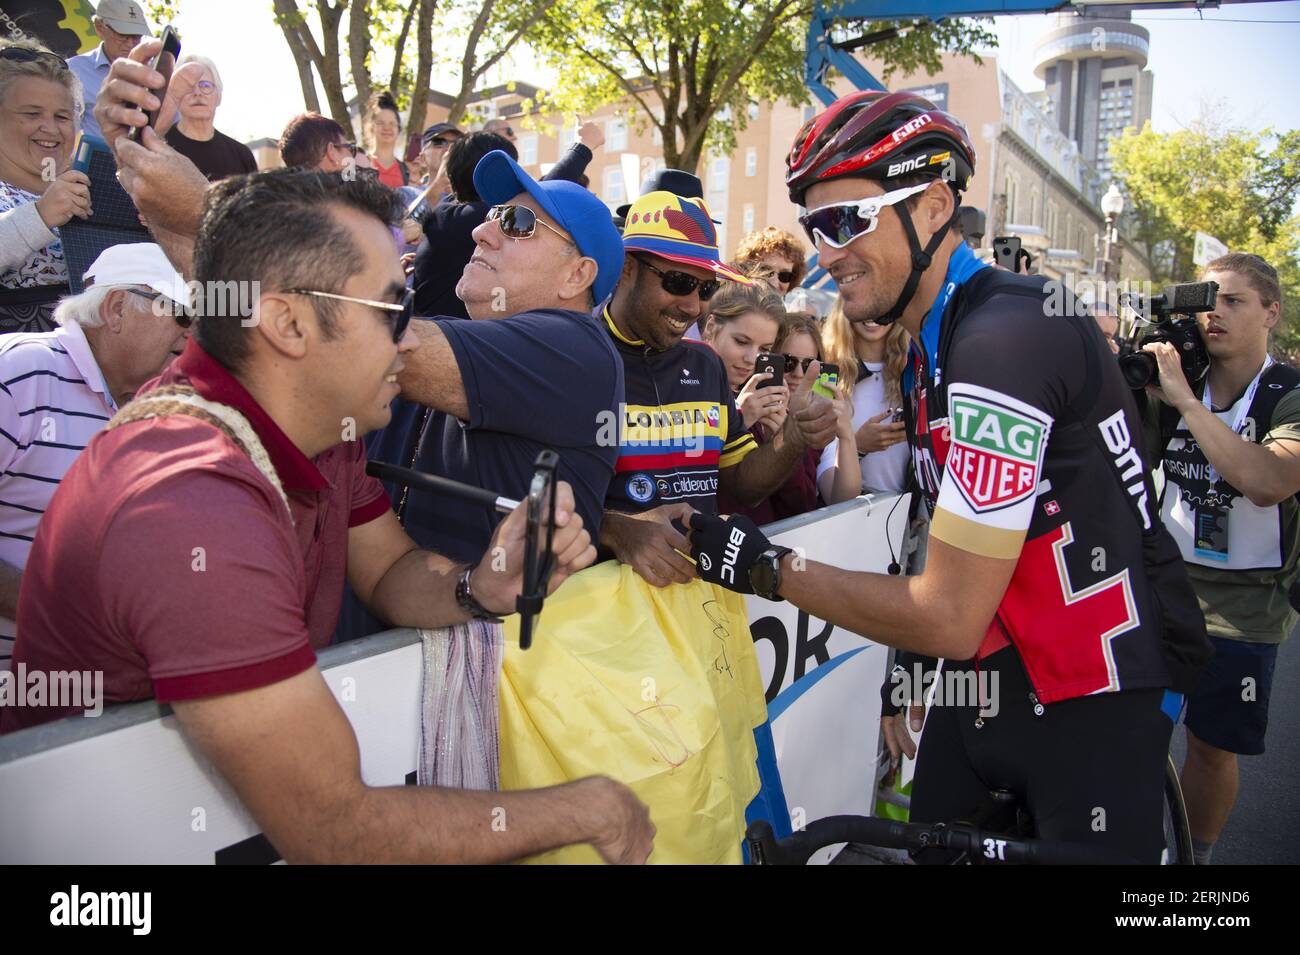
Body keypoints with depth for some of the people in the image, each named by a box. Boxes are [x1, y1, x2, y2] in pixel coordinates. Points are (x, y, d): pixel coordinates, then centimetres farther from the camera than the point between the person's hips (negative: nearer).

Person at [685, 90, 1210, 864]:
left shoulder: (1006, 335, -25)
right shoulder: (937, 343, 7)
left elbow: (949, 618, -25)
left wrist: (765, 567, -19)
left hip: (1093, 700, -8)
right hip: (989, 680, 9)